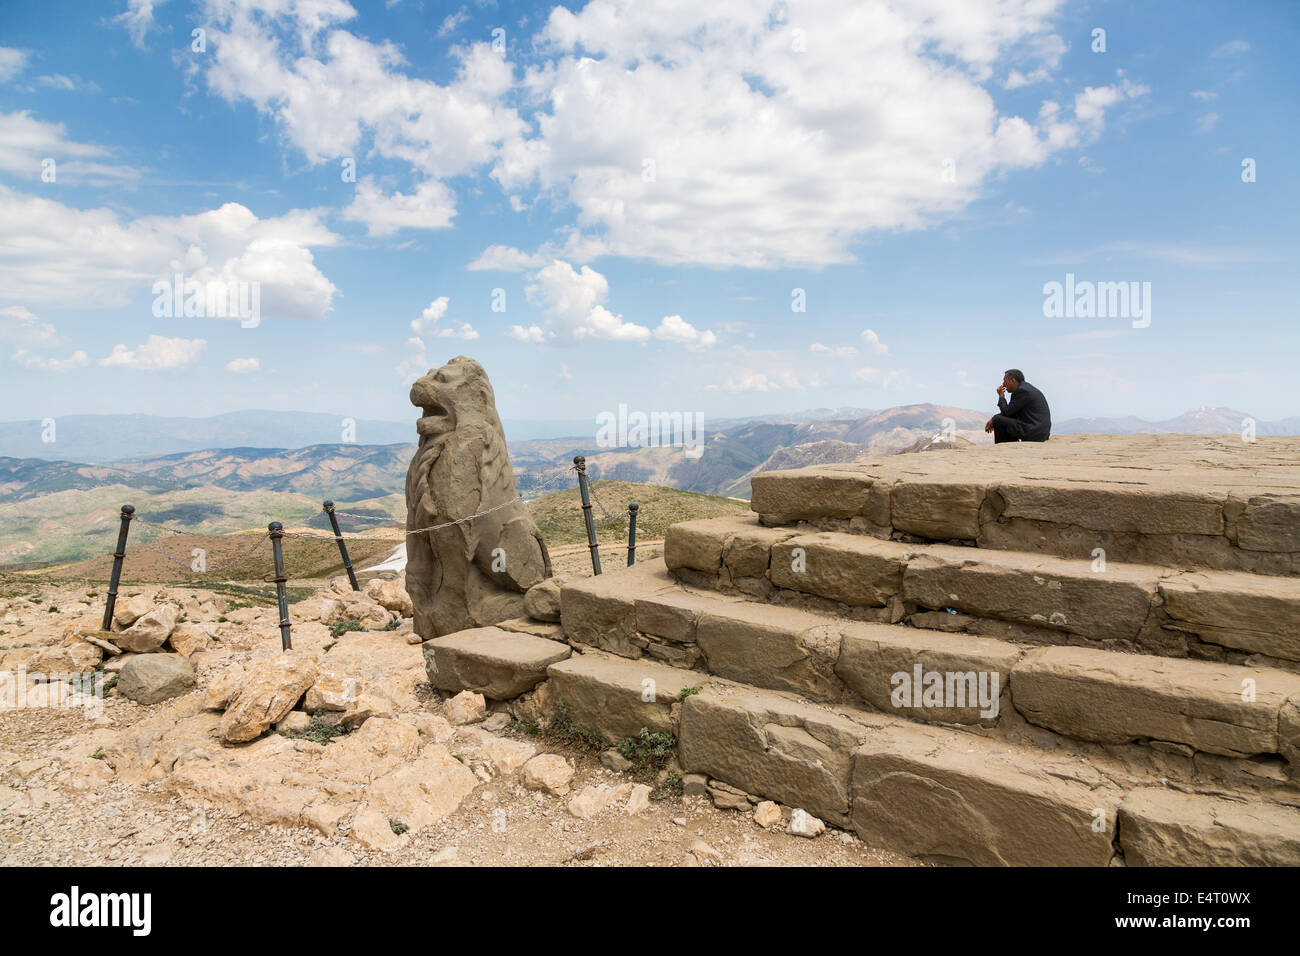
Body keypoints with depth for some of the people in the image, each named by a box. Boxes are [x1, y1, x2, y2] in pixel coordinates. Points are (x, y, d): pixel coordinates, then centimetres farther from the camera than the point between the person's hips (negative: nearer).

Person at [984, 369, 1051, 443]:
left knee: (998, 420, -6)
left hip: (1032, 433, -10)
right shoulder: (1026, 388, 18)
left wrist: (1001, 395, 3)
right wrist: (994, 419, 8)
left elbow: (1006, 412, -11)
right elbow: (1011, 413, 19)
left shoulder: (1021, 391, -14)